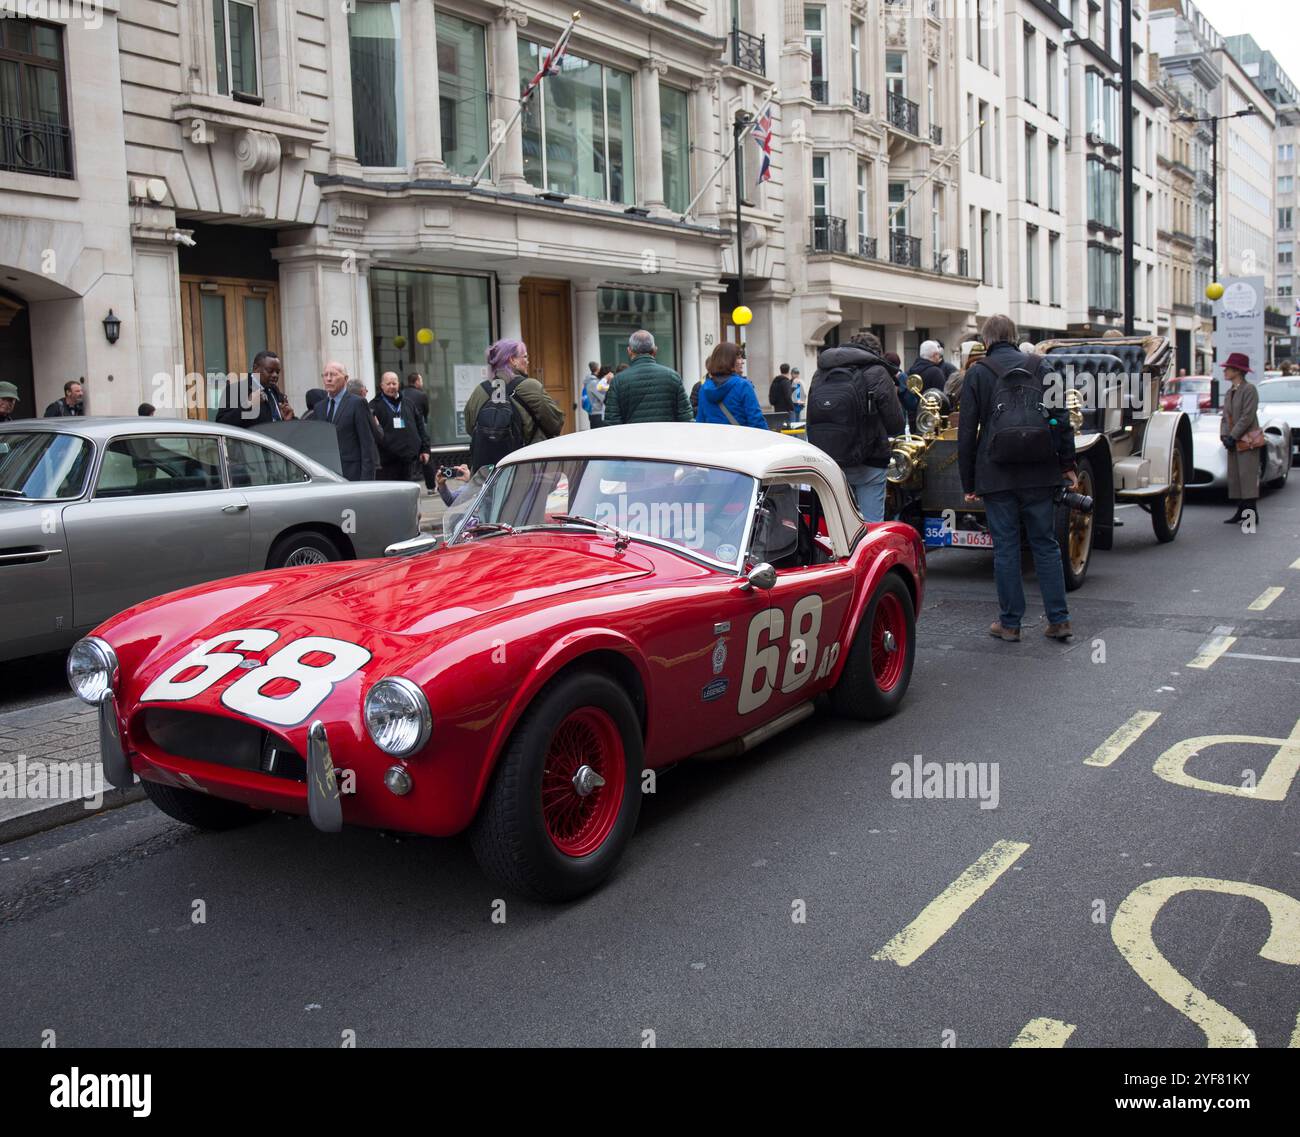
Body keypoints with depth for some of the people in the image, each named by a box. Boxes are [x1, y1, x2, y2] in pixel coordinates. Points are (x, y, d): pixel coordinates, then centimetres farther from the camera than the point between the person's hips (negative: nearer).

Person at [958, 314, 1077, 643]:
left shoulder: (977, 372, 0)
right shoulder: (1040, 367, 8)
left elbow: (967, 432, -1)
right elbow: (1061, 418, 5)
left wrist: (968, 483, 4)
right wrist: (1068, 465, 11)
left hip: (997, 476, -2)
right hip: (1039, 474, 3)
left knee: (1005, 547, 3)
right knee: (1045, 544, 10)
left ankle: (1010, 623, 9)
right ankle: (1059, 620, 11)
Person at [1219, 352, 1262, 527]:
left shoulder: (1249, 389, -9)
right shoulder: (1229, 392, 15)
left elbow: (1247, 417, -15)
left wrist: (1233, 436, -16)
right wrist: (1224, 435, -2)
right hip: (1233, 442, 8)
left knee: (1248, 476, -8)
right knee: (1234, 477, 7)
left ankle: (1252, 514, -6)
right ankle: (1241, 512, 13)